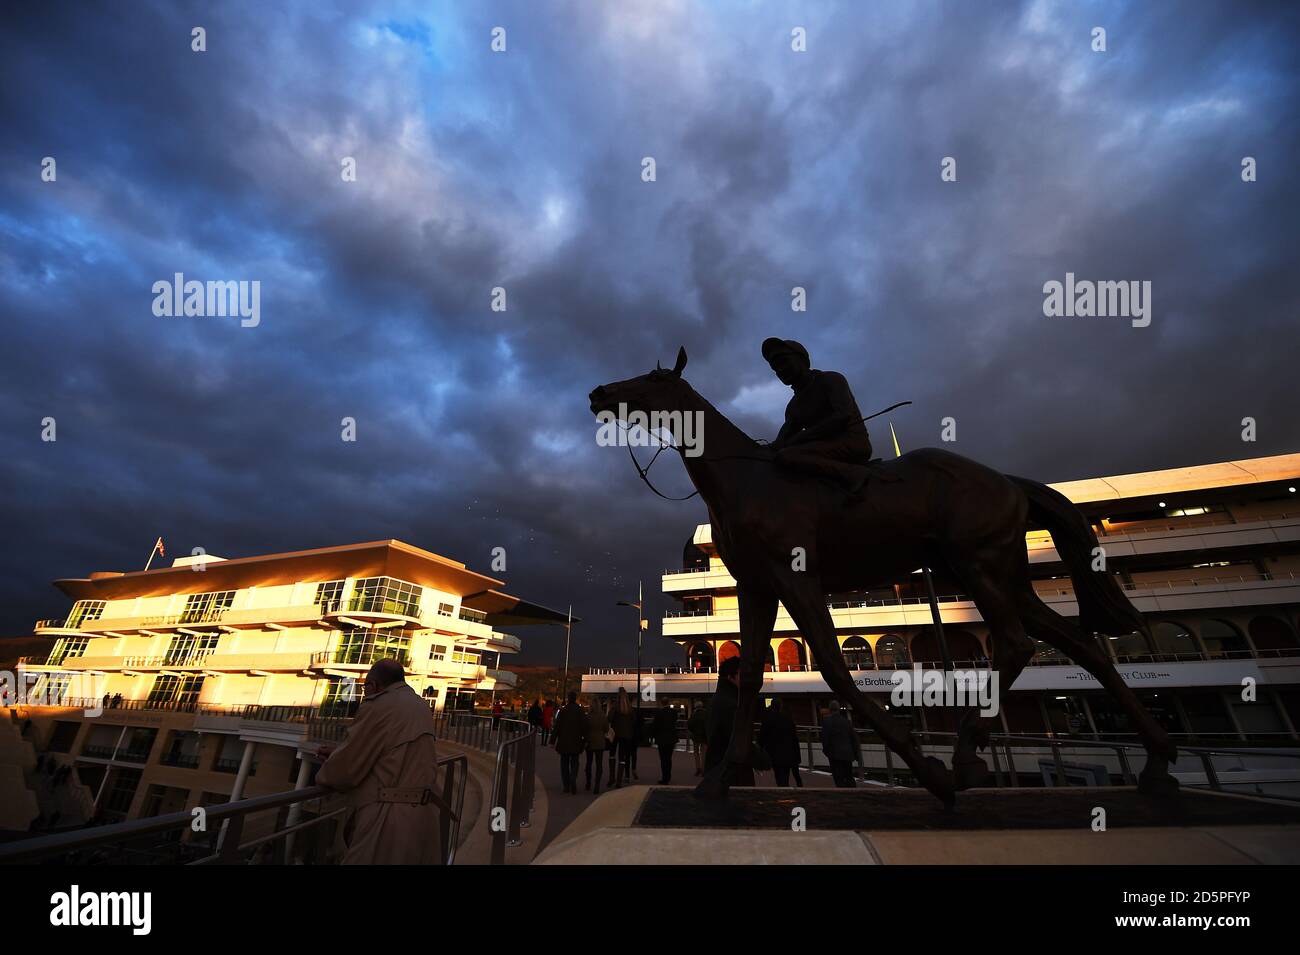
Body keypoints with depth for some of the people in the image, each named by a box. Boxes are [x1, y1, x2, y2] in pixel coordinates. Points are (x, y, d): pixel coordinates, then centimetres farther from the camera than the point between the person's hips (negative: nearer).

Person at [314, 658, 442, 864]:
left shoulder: (378, 707, -13)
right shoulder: (419, 706, 12)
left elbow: (345, 769, -8)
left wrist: (322, 776, 14)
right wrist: (338, 752, 25)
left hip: (390, 820, -8)